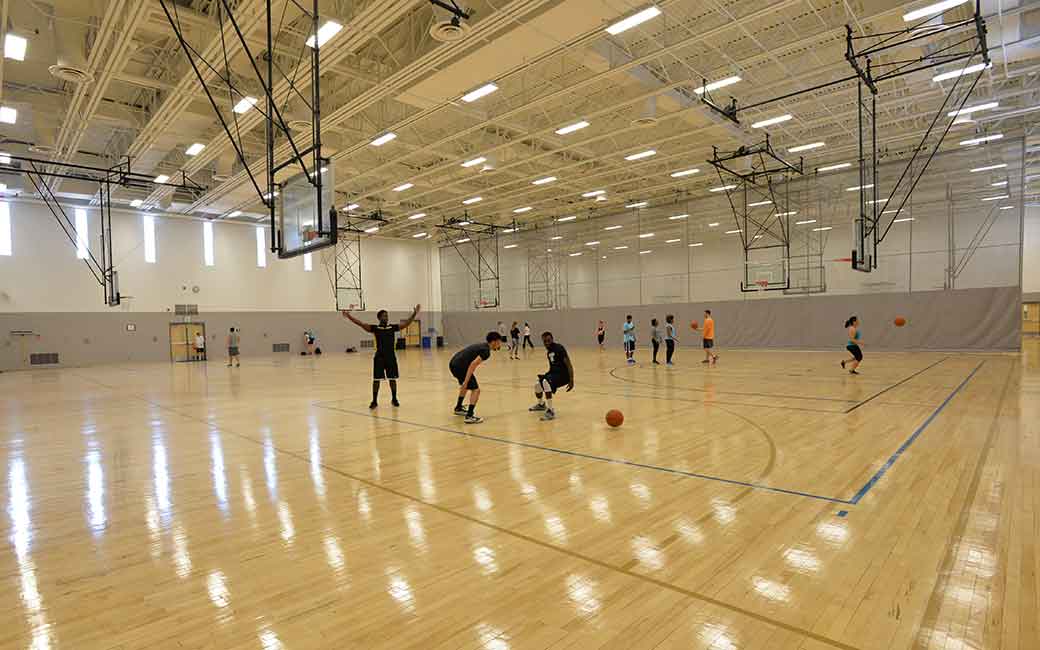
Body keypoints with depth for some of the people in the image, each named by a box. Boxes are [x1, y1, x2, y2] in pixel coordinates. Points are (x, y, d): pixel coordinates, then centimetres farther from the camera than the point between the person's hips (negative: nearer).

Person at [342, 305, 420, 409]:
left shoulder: (393, 327, 5)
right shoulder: (375, 328, -2)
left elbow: (406, 323, 3)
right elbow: (361, 324, -9)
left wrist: (414, 313, -6)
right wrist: (348, 316, -19)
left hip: (391, 357, 2)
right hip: (379, 357, -2)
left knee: (393, 378, 9)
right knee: (376, 379, 2)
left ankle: (394, 399, 24)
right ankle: (374, 401, 13)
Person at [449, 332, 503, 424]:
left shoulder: (482, 346, 19)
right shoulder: (486, 351, -10)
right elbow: (473, 364, -21)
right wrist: (466, 381, -23)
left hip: (453, 363, 10)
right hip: (460, 366, -10)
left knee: (465, 385, 32)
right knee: (476, 390, -5)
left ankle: (458, 408, 44)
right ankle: (470, 416, -10)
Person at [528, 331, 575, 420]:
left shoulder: (559, 348, -17)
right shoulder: (548, 351, 10)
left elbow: (569, 365, -21)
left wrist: (571, 380, -27)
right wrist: (545, 375, 15)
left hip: (563, 374, -9)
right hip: (554, 372, 9)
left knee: (546, 382, -32)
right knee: (537, 384, 11)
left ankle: (551, 411, -28)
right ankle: (541, 404, 43)